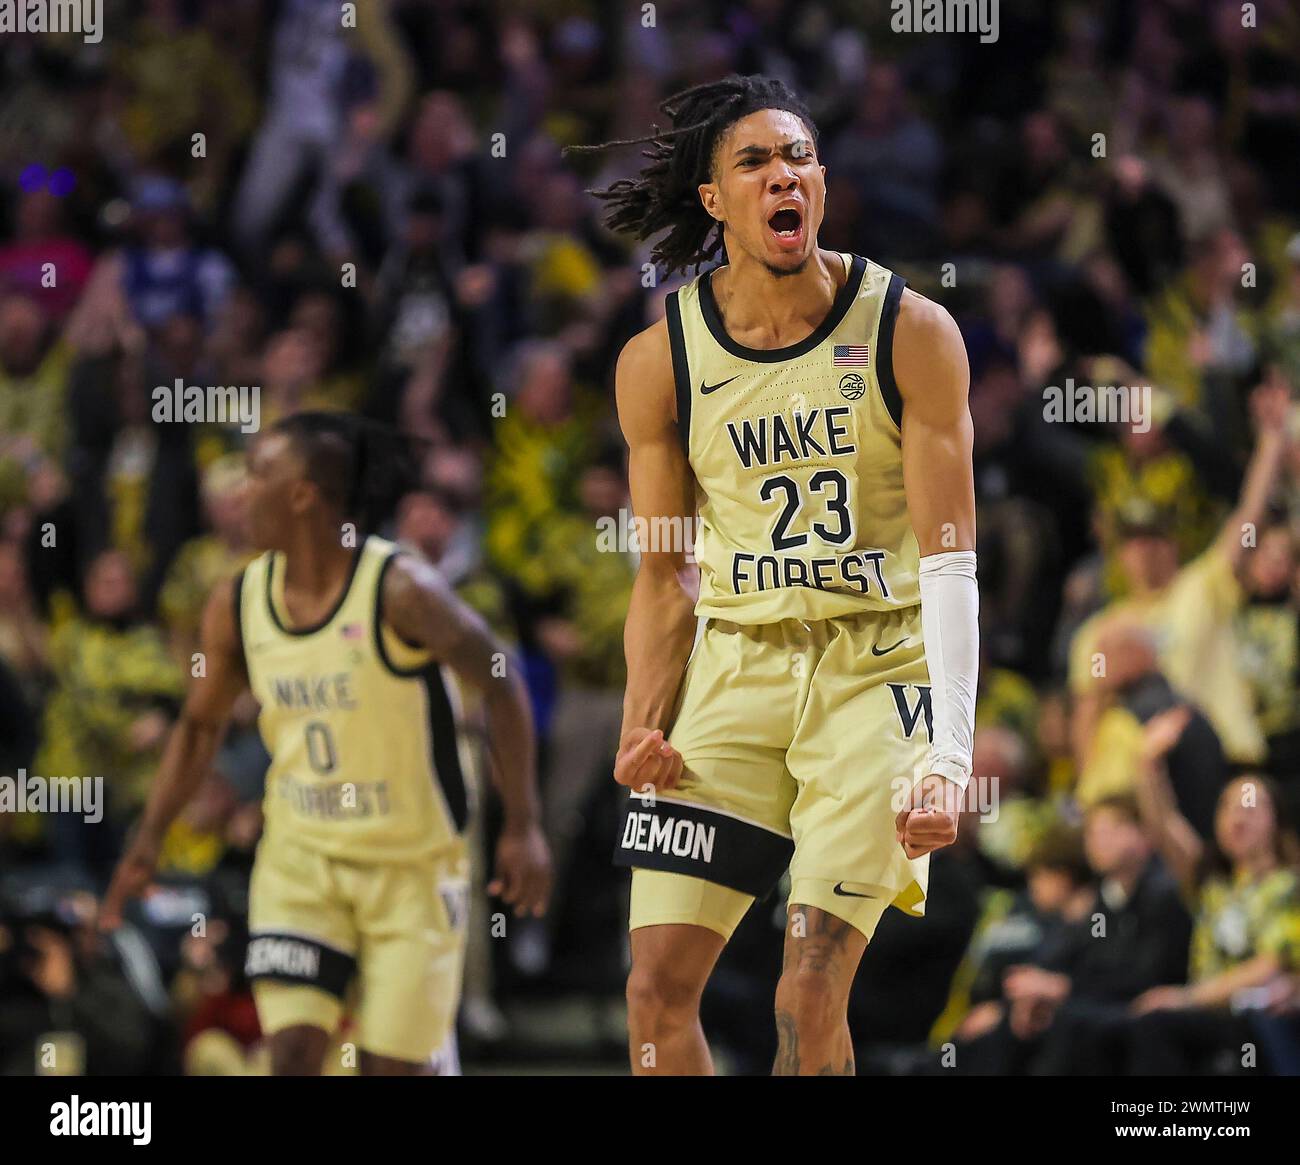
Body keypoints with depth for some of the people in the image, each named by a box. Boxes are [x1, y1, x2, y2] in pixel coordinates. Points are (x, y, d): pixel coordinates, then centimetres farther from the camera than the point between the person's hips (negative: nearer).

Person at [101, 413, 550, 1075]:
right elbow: (201, 726, 12)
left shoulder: (400, 591, -19)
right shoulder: (237, 604, -3)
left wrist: (522, 827, -14)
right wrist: (148, 844, 9)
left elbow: (500, 685, -12)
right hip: (301, 854, 4)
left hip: (411, 863, -4)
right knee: (293, 1050, -10)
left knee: (390, 1068, -1)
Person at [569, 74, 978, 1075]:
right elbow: (665, 574, 10)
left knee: (811, 996, -11)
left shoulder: (911, 334, -7)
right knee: (660, 984, -5)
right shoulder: (660, 361, 1)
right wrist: (644, 729, -5)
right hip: (734, 664, 3)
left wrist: (949, 755, -19)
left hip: (878, 663, -3)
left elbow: (949, 560, -10)